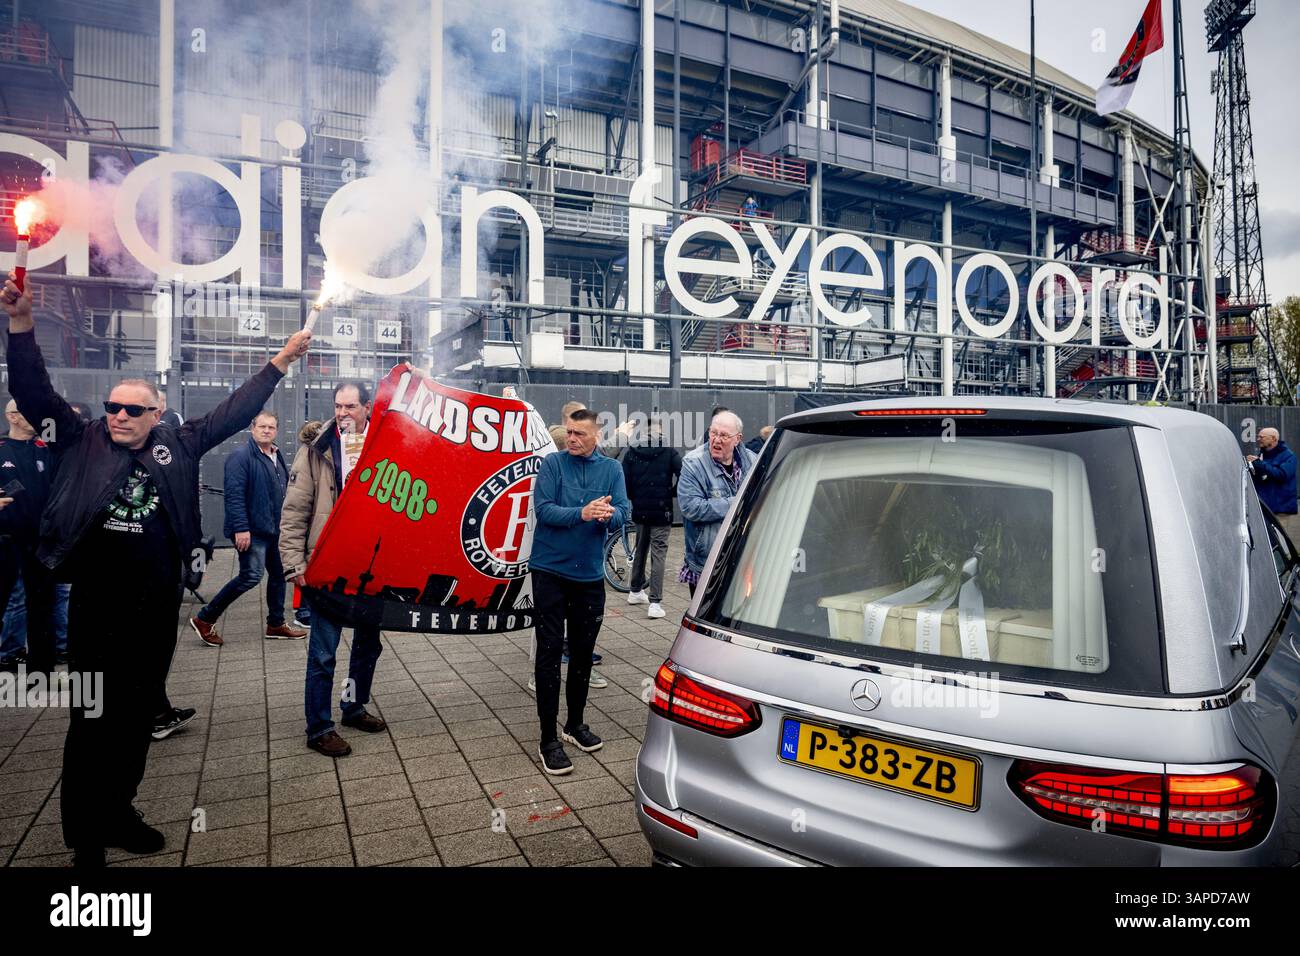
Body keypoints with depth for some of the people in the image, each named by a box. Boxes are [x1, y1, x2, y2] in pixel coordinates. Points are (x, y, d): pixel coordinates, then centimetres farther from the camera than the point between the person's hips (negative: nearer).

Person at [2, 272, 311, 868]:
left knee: (138, 715, 13)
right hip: (95, 610, -2)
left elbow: (232, 413, 9)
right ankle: (86, 834, 19)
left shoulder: (178, 448, 5)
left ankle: (118, 812, 31)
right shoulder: (81, 444, 3)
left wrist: (279, 363, 8)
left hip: (156, 611, 2)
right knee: (91, 719, 5)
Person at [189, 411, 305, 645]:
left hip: (274, 530, 9)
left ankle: (276, 625, 24)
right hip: (252, 531, -9)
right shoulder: (241, 456, -13)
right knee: (251, 576, -11)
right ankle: (204, 619, 4)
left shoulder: (277, 456, 14)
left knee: (278, 575, 12)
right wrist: (241, 528, -24)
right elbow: (234, 494, -20)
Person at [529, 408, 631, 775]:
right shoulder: (552, 463, -6)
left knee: (583, 650, 14)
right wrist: (582, 513, -29)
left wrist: (609, 514, -29)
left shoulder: (611, 469, 2)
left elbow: (623, 512, -6)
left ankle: (575, 724, 32)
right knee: (550, 651, -2)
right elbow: (543, 510, -15)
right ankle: (548, 740, 6)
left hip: (590, 574, 3)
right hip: (550, 570, -3)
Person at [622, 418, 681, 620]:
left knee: (640, 550, 21)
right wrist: (672, 493, 1)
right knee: (658, 554, -3)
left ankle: (636, 591, 36)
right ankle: (655, 603, -8)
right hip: (661, 512, -4)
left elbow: (624, 480, -5)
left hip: (640, 511, 4)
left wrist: (633, 498, 11)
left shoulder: (632, 452, 0)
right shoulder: (668, 451, -6)